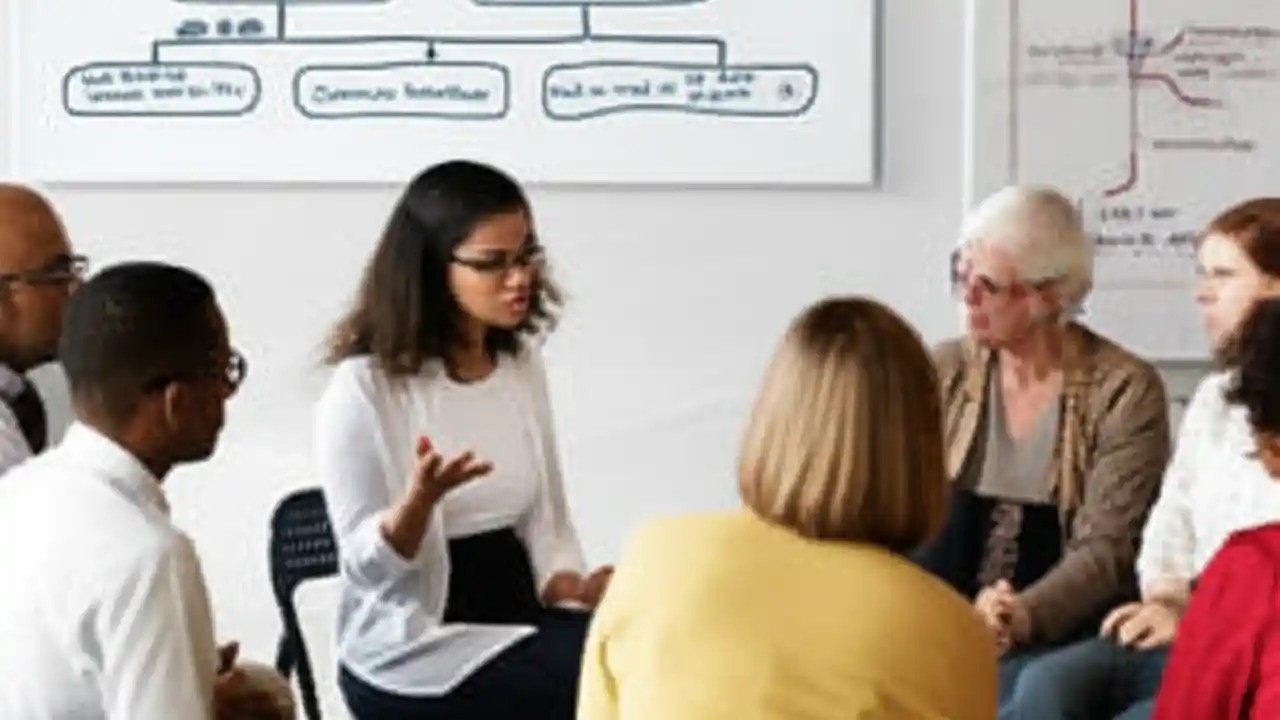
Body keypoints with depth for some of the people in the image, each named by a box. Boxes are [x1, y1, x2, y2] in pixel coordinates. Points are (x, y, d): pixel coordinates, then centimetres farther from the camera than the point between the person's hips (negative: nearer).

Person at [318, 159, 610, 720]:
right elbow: (367, 563, -11)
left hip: (514, 616, 6)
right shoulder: (365, 386, -11)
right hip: (411, 652, -6)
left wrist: (571, 590, -8)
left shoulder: (523, 364, 8)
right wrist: (420, 500, -31)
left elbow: (544, 518, 13)